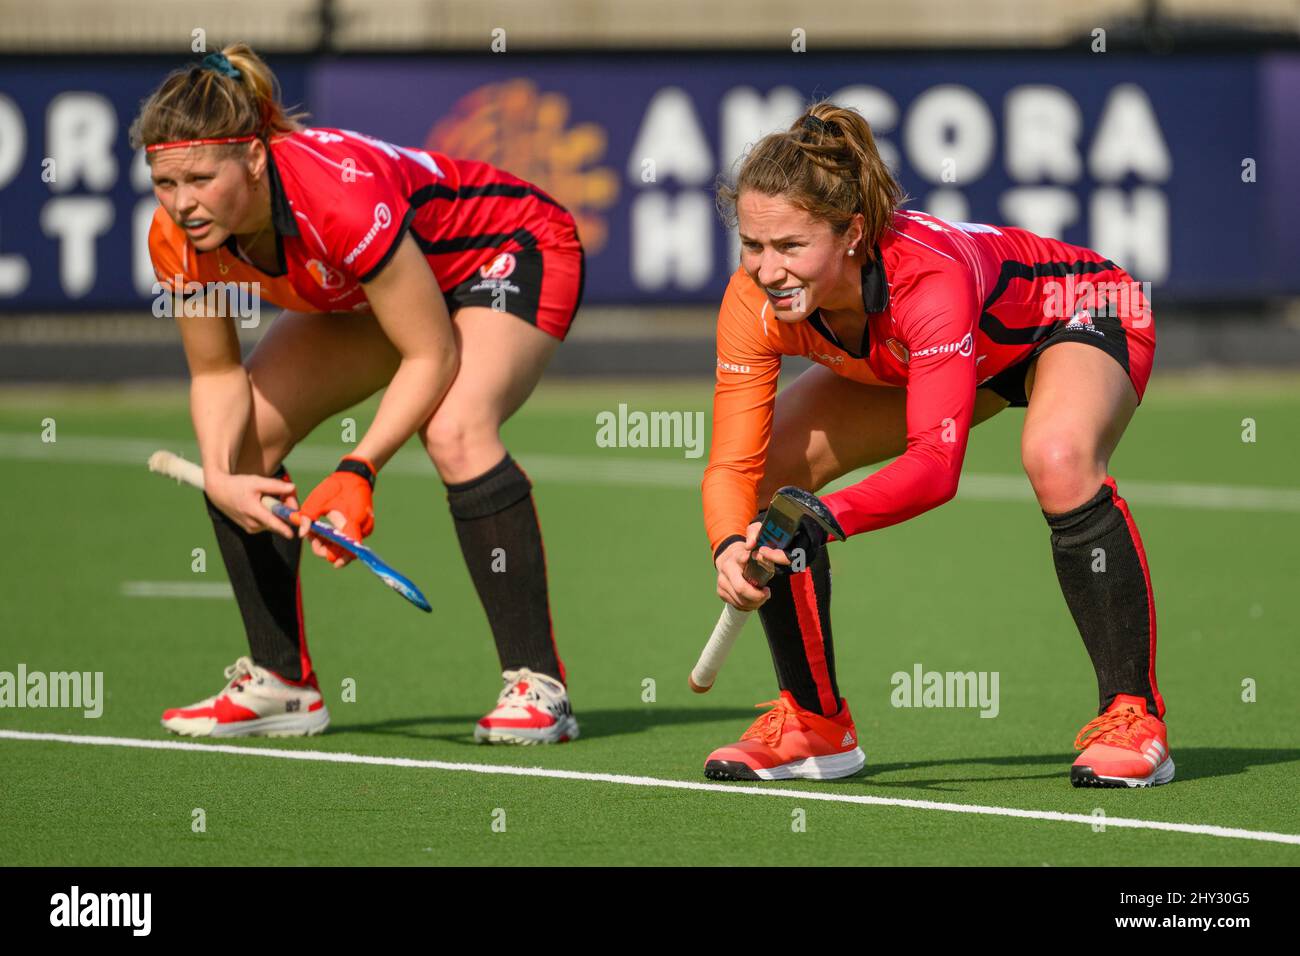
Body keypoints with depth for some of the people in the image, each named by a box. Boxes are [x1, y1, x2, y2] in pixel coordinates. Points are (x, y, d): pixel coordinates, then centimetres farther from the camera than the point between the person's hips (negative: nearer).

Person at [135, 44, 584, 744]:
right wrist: (219, 475, -25)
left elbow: (432, 356, -32)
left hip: (511, 256, -8)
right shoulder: (179, 239, -21)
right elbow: (216, 372, -6)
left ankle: (539, 687, -27)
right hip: (368, 289, 8)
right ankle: (282, 683, 8)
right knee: (239, 439, -3)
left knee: (455, 431, -33)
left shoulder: (341, 197, -40)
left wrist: (358, 471, -38)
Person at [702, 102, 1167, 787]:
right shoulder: (754, 303, -27)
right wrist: (730, 544, -47)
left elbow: (935, 463, -46)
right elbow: (733, 464, -26)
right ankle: (815, 723, 8)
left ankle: (1133, 718, -26)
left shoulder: (929, 279, -43)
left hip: (1080, 314, -6)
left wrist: (825, 518, -61)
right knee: (773, 464, -8)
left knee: (1058, 459, -38)